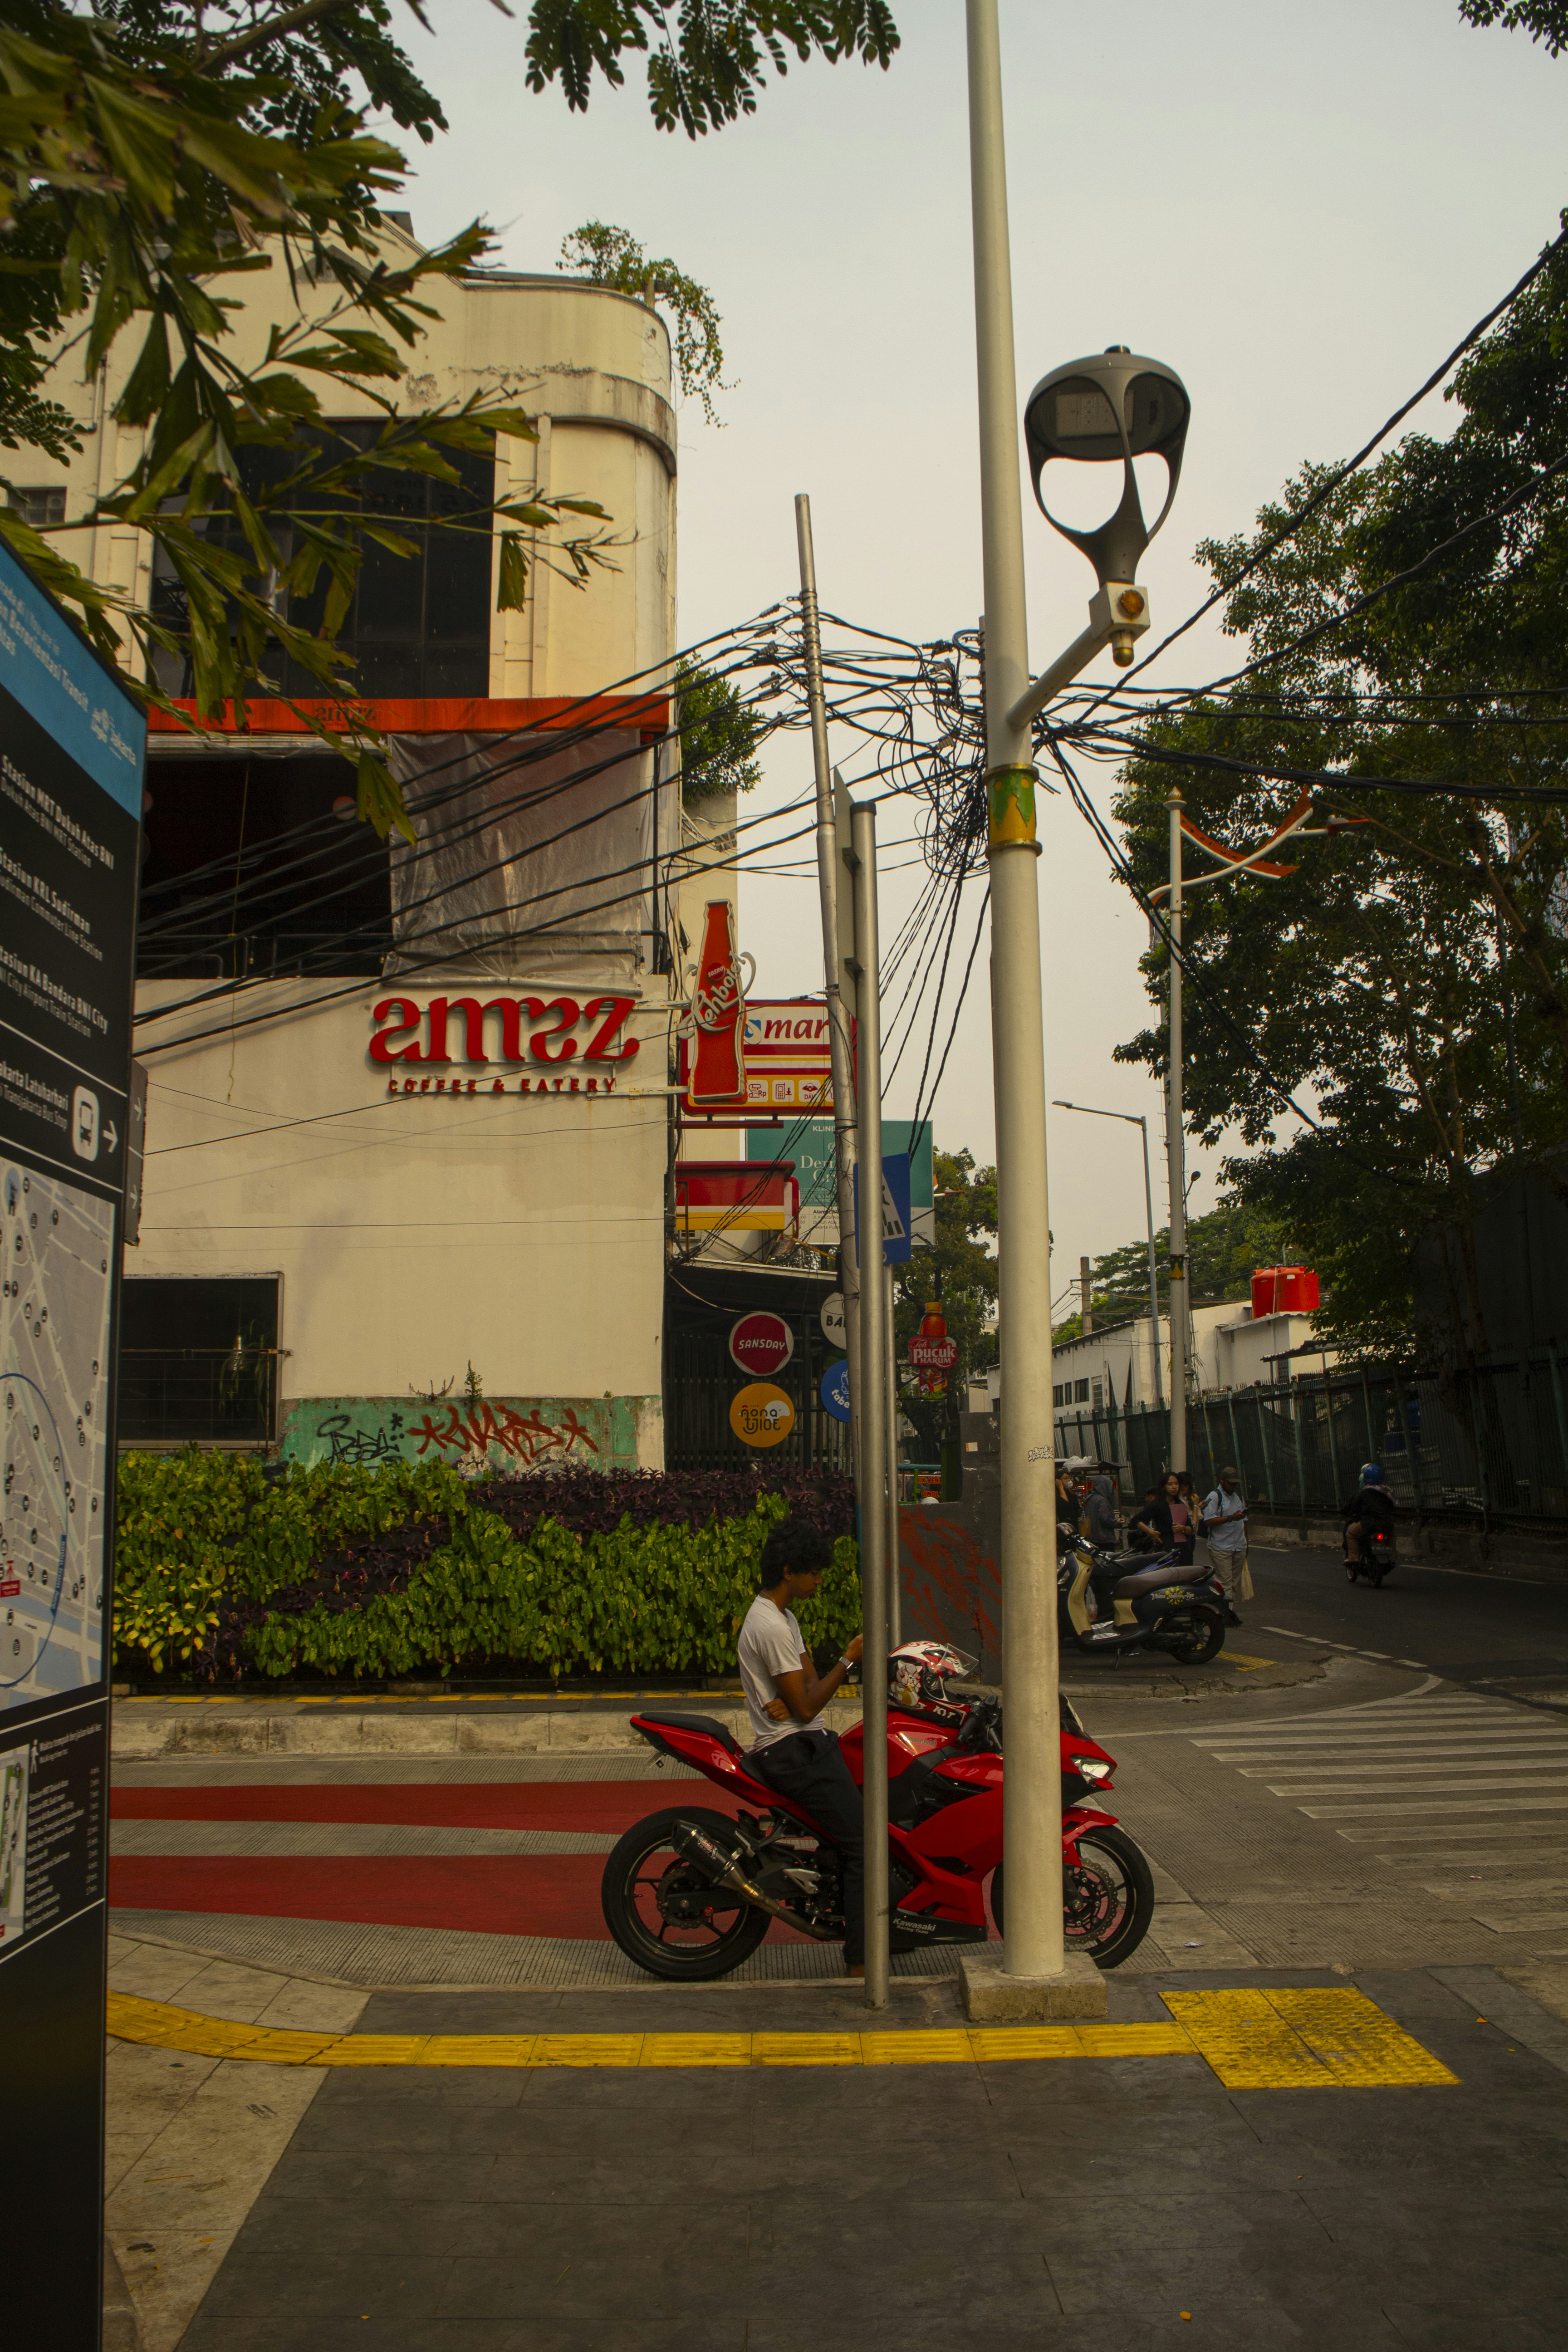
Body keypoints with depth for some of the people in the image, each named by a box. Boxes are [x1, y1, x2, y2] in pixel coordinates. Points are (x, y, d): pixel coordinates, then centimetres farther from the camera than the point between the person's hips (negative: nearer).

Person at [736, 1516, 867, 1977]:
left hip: (804, 1745, 10)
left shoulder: (781, 1615, 14)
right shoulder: (772, 1627, -19)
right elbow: (806, 1707, -17)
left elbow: (808, 1682, 8)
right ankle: (861, 1961, -9)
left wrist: (786, 1699, -15)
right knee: (865, 1844, -13)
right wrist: (850, 1658, -12)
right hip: (795, 1753, -10)